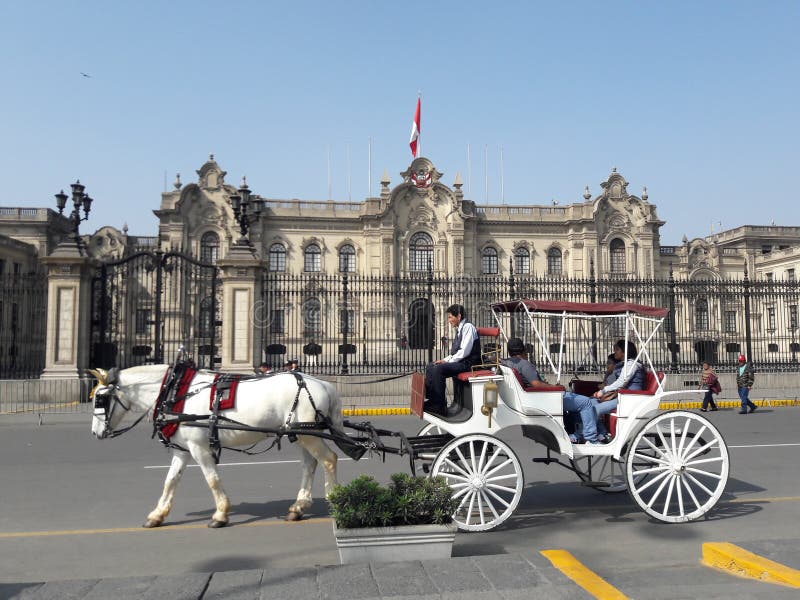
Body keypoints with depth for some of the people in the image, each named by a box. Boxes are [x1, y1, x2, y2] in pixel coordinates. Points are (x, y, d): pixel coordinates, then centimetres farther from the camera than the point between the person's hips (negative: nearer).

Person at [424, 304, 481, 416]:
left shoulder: (468, 327, -11)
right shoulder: (459, 330, 18)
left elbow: (464, 351, -20)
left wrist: (447, 361, -14)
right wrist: (445, 360, 5)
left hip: (469, 363, -10)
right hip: (460, 361, 10)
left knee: (438, 369, -26)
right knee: (430, 367, 2)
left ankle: (439, 406, -22)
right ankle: (429, 398, -3)